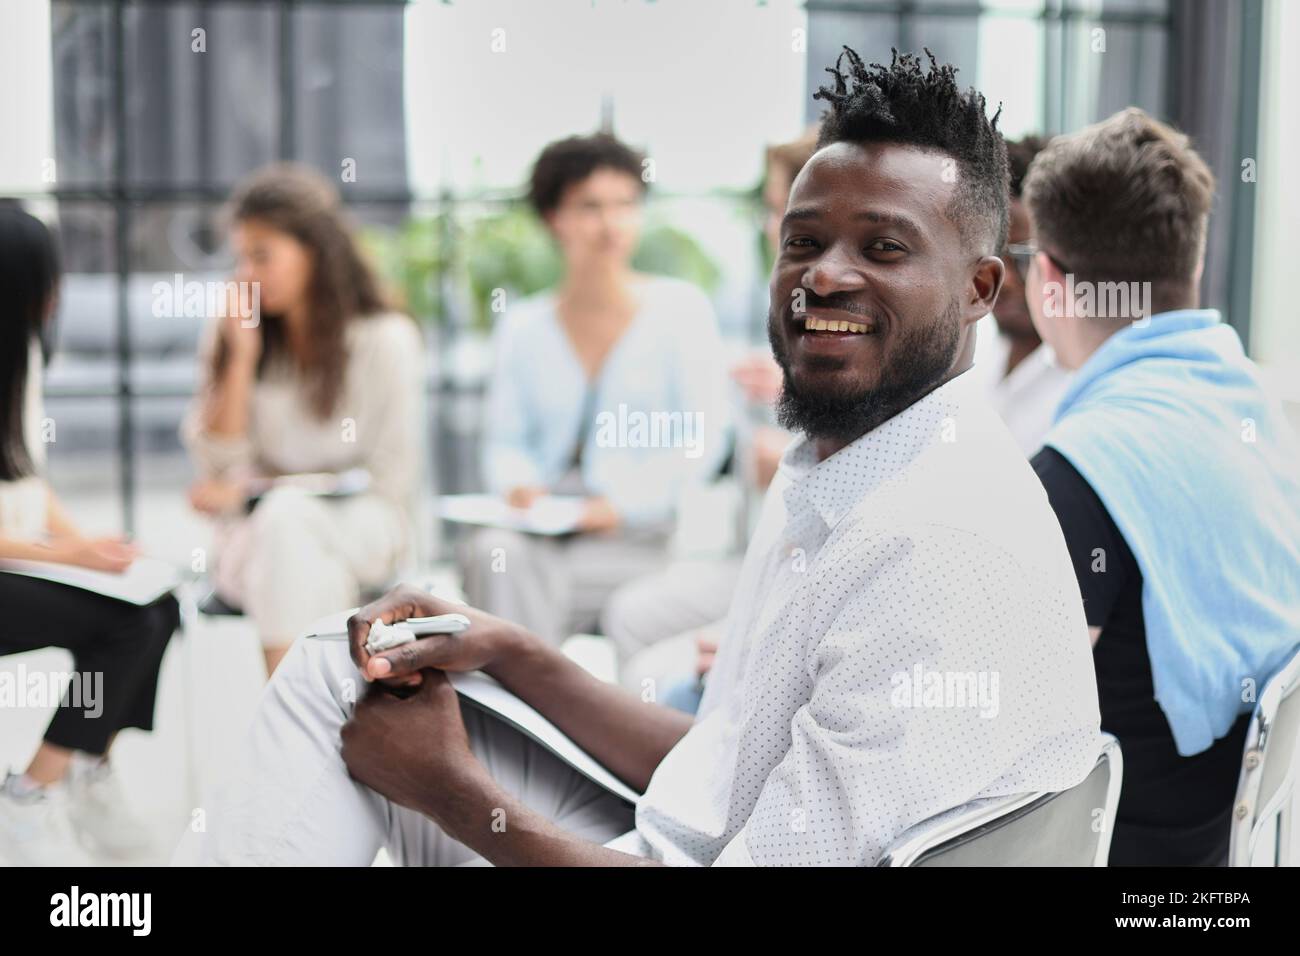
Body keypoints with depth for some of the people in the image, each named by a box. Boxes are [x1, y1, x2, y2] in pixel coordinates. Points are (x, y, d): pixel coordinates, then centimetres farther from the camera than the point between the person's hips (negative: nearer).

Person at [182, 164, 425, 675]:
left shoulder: (387, 341, -3)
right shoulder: (232, 336, 6)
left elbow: (389, 485, -5)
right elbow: (219, 469, 1)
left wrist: (258, 492, -10)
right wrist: (241, 358, -7)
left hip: (362, 534, -2)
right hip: (255, 539, 2)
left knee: (286, 518, -35)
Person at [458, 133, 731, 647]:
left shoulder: (680, 307, 3)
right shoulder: (522, 326, 13)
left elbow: (704, 439, -4)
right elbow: (505, 441, 15)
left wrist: (623, 502, -15)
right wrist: (519, 485, -8)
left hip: (645, 533, -3)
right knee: (490, 551, -30)